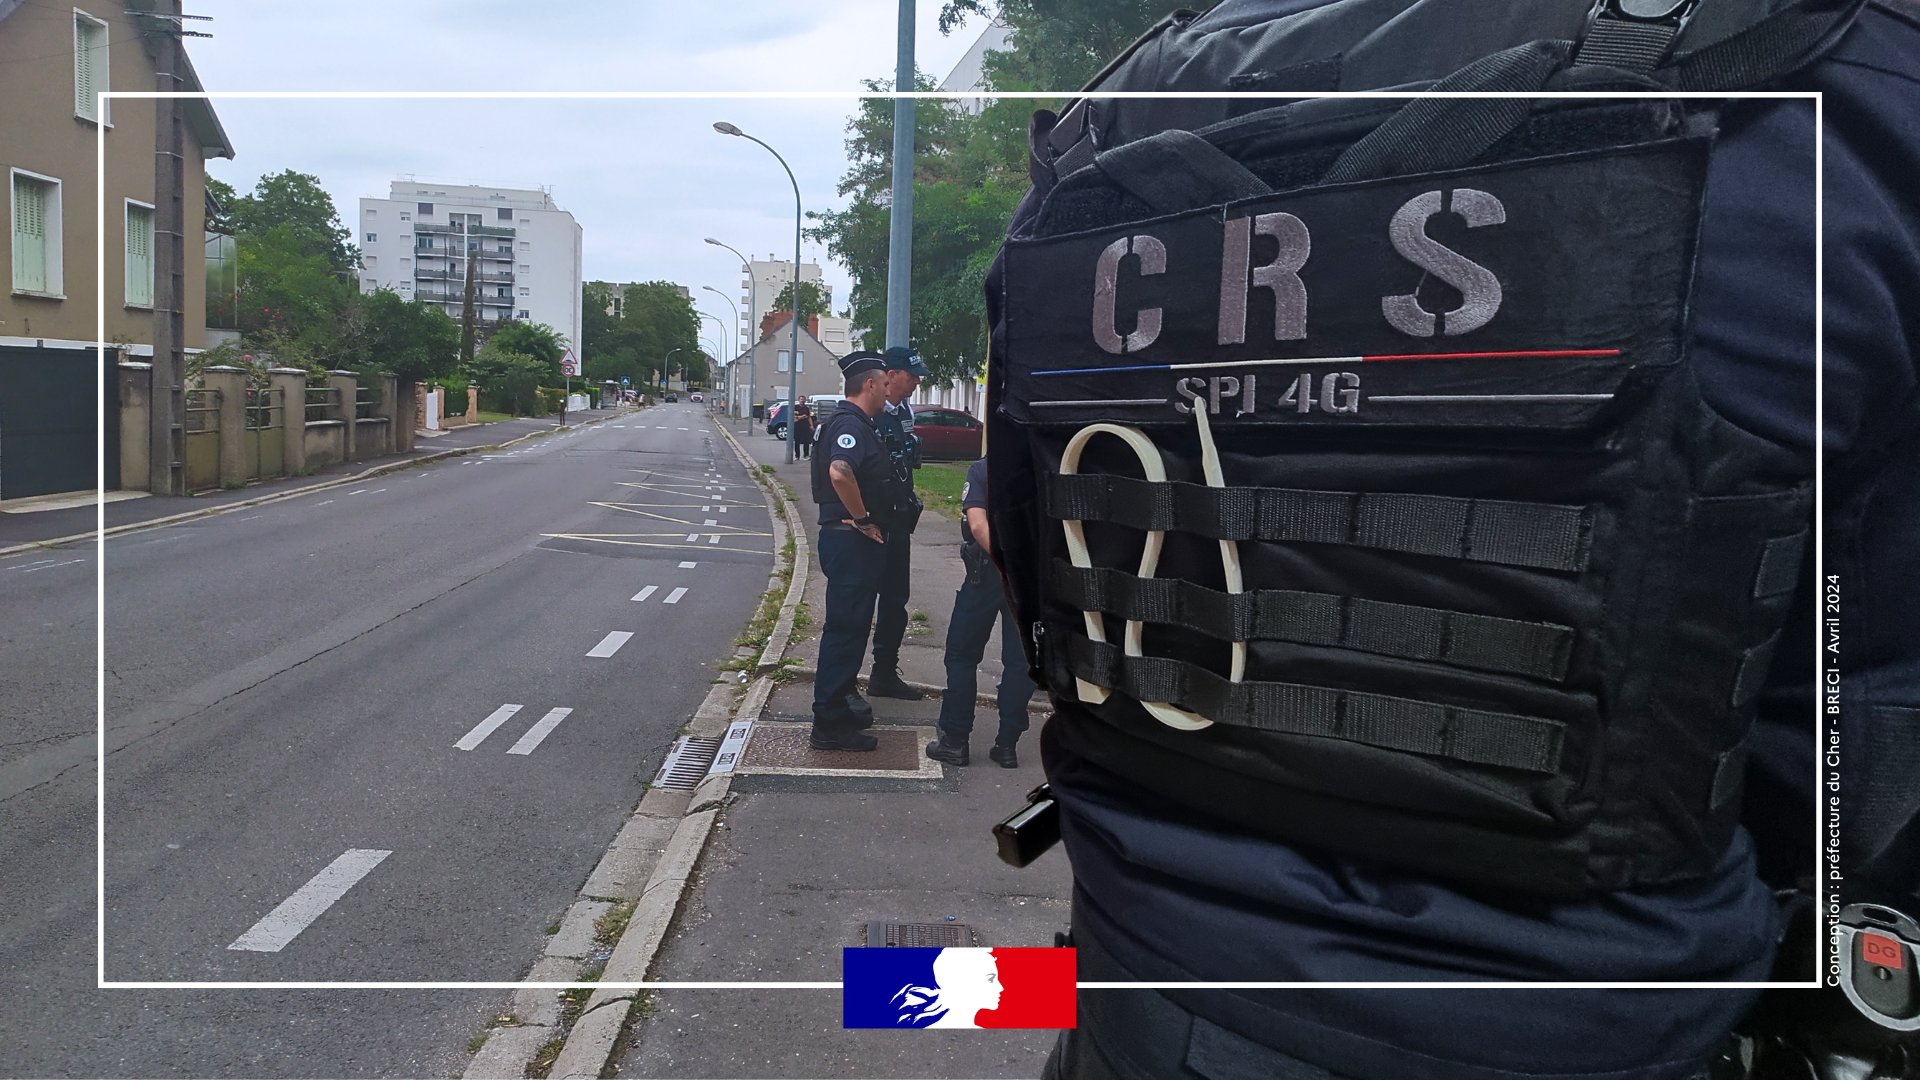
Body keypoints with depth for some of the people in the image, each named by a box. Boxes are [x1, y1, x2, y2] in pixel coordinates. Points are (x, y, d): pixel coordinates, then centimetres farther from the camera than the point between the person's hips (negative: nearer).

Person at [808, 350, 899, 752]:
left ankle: (836, 709, 27)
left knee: (851, 627, 17)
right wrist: (863, 520, -24)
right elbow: (840, 472, -35)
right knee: (845, 629, -6)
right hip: (851, 540, -11)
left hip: (855, 541, 11)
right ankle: (830, 725, -1)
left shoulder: (855, 423, 17)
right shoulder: (850, 424, -17)